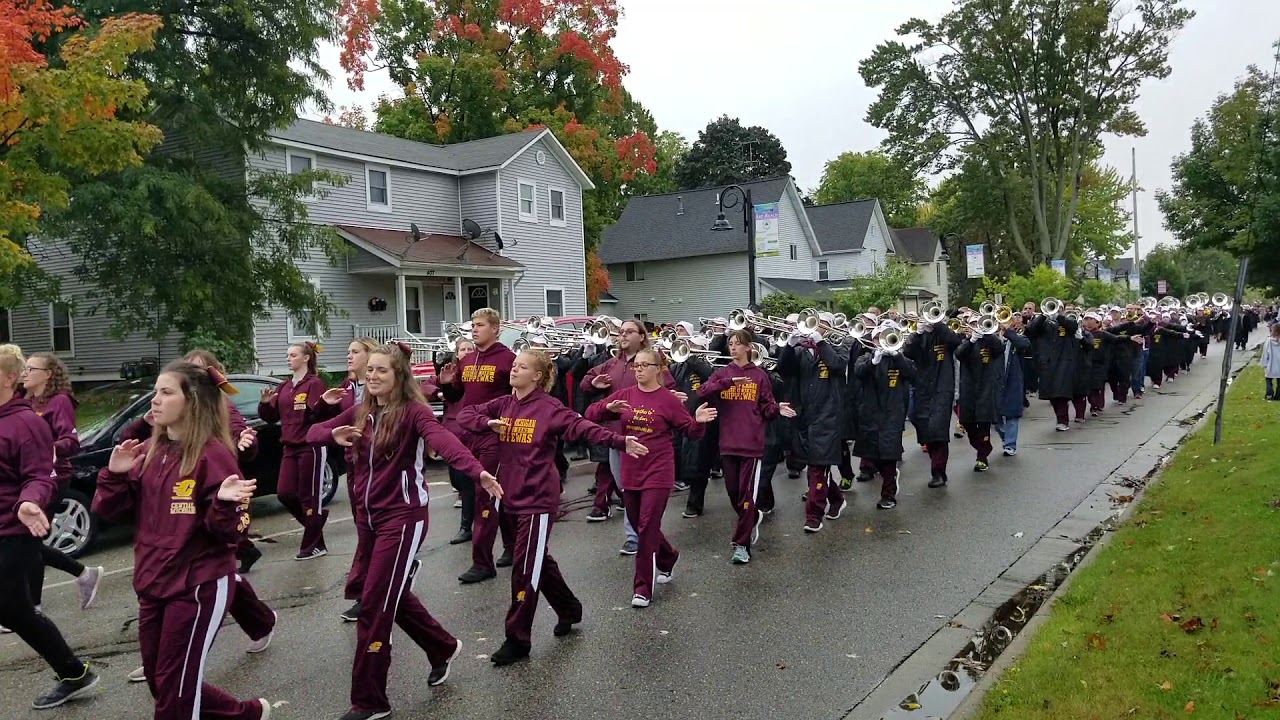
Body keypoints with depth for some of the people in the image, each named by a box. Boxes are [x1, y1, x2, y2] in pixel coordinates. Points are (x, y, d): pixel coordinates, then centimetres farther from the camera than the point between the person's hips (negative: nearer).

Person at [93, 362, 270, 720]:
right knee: (160, 683, 18)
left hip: (199, 586, -8)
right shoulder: (149, 452, 5)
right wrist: (116, 474, -8)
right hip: (153, 584, 8)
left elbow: (229, 533, -17)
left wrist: (224, 503, -36)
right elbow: (111, 511, 7)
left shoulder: (213, 454, -17)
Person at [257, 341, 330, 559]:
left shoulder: (315, 383, -8)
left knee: (309, 496, -2)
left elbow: (319, 414, -17)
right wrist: (265, 403, -4)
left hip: (311, 447, -7)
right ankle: (316, 518, 25)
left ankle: (313, 546, 8)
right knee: (284, 494, 4)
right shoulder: (284, 387, 14)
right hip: (290, 448, 7)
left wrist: (310, 407, -37)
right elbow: (272, 416, 14)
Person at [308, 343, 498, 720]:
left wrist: (477, 471, -53)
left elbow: (443, 440, -35)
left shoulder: (413, 411, -16)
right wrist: (334, 435, -18)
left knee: (373, 606, -6)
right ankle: (444, 648, 43)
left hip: (404, 516, -8)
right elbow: (312, 433, 6)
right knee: (393, 596, 19)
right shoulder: (360, 412, 6)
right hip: (372, 516, 8)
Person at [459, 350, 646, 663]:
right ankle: (569, 609, 41)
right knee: (539, 561, 20)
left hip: (538, 499, -7)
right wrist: (488, 423, -12)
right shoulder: (503, 405, 7)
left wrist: (620, 441, -36)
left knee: (525, 569, -2)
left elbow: (584, 428, -22)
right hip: (513, 497, 7)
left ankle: (517, 639, 10)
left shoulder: (549, 408, -12)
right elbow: (464, 415, 9)